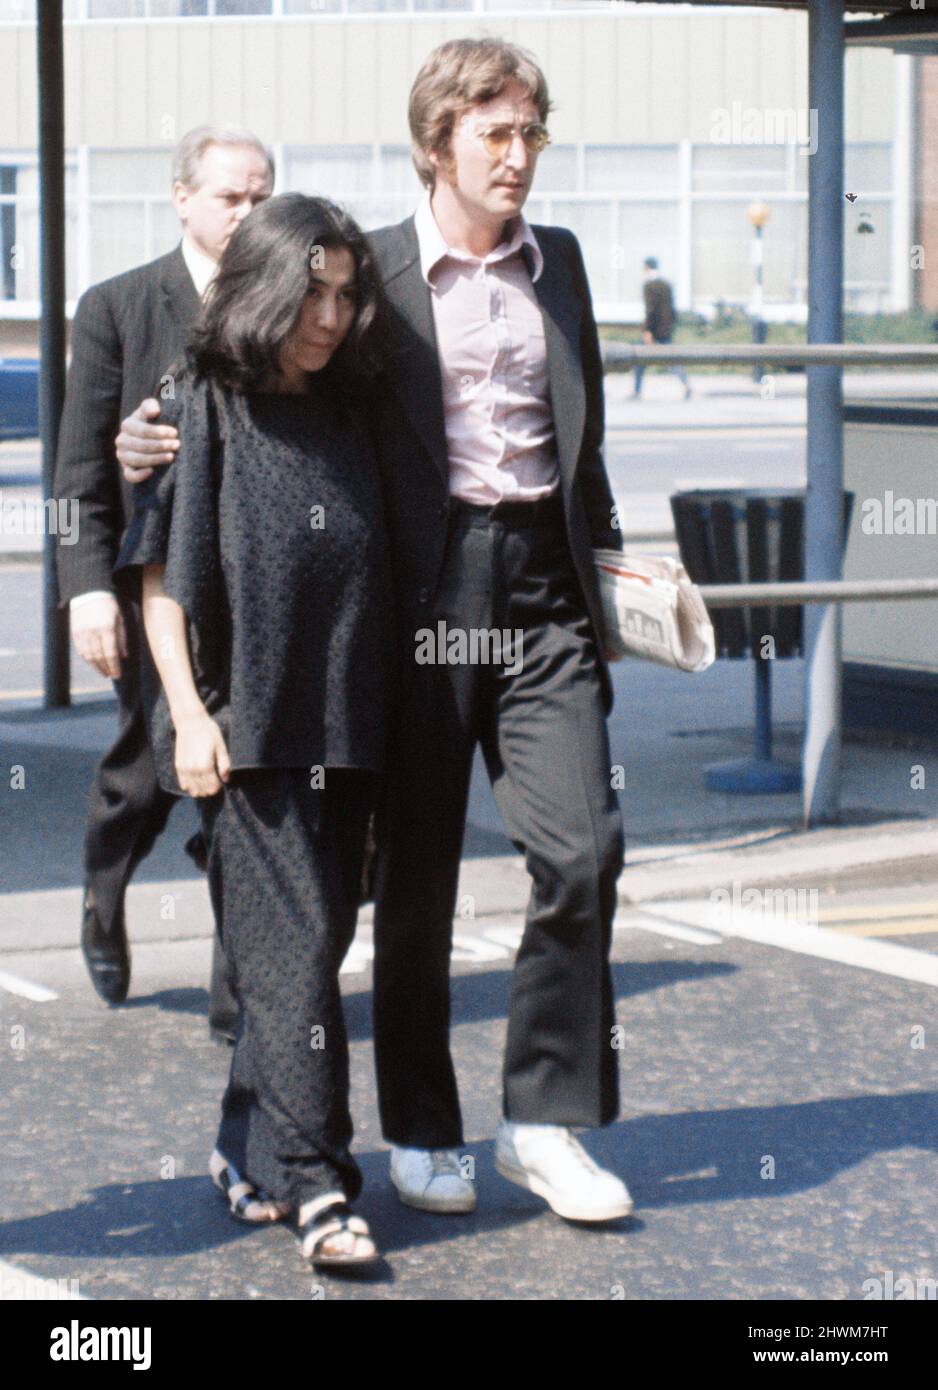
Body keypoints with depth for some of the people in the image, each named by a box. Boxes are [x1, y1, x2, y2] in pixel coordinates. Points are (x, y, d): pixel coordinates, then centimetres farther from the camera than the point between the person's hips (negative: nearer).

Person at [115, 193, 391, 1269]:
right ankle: (316, 1188, -10)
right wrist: (189, 713, -11)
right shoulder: (204, 410, -1)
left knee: (308, 941, 8)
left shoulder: (347, 419, 13)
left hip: (343, 730, 5)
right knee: (291, 946, -10)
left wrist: (382, 719, 13)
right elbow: (161, 578, -3)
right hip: (243, 725, -5)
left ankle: (249, 1150, 23)